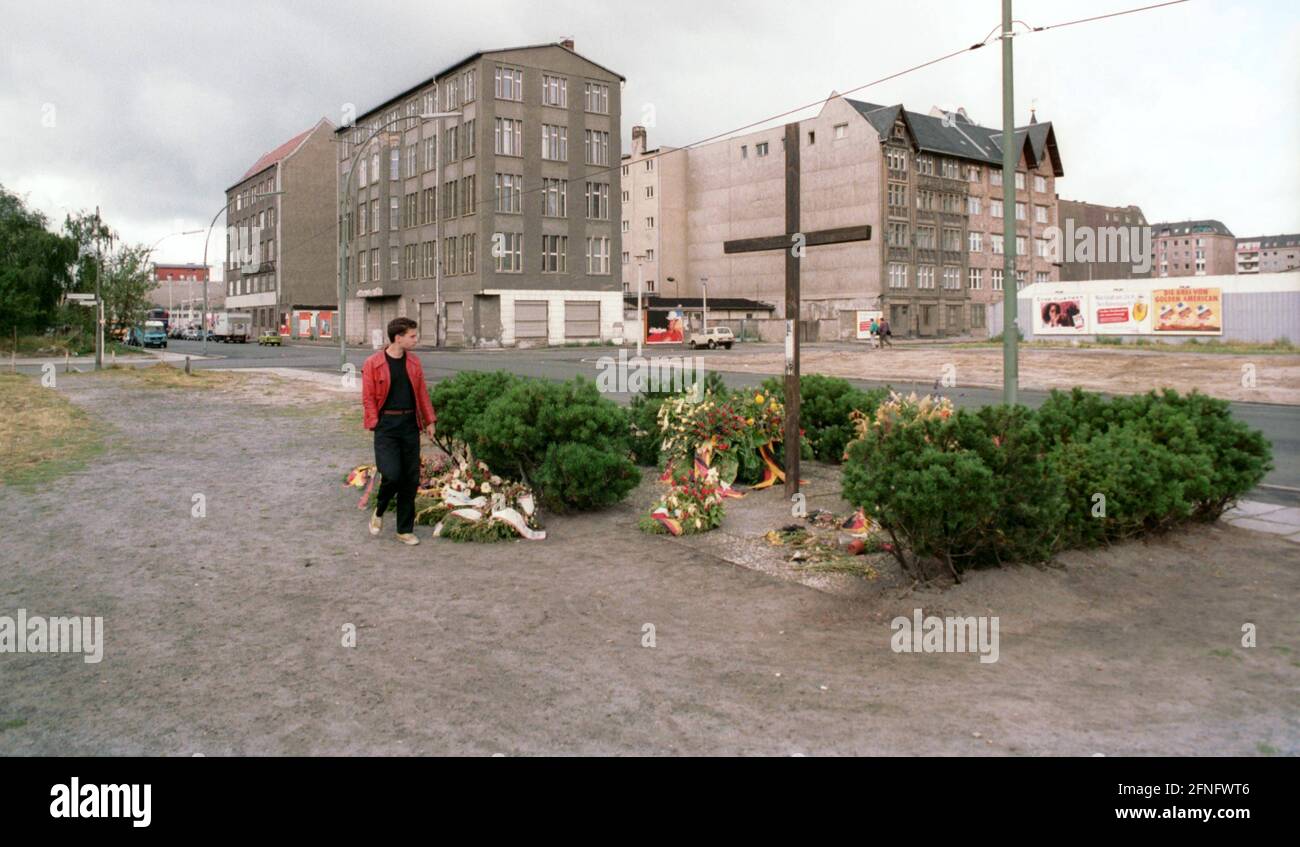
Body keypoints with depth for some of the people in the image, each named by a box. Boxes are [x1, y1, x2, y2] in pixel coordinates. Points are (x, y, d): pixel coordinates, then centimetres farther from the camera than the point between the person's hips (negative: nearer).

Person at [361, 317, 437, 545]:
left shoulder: (414, 362, 10)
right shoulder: (373, 363, -5)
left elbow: (422, 392, 13)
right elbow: (368, 398, -4)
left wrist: (429, 420, 9)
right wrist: (375, 424, -10)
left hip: (410, 425, 5)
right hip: (386, 426, -5)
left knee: (411, 479, 5)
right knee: (391, 475, -15)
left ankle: (405, 530, 16)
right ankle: (379, 512, 17)